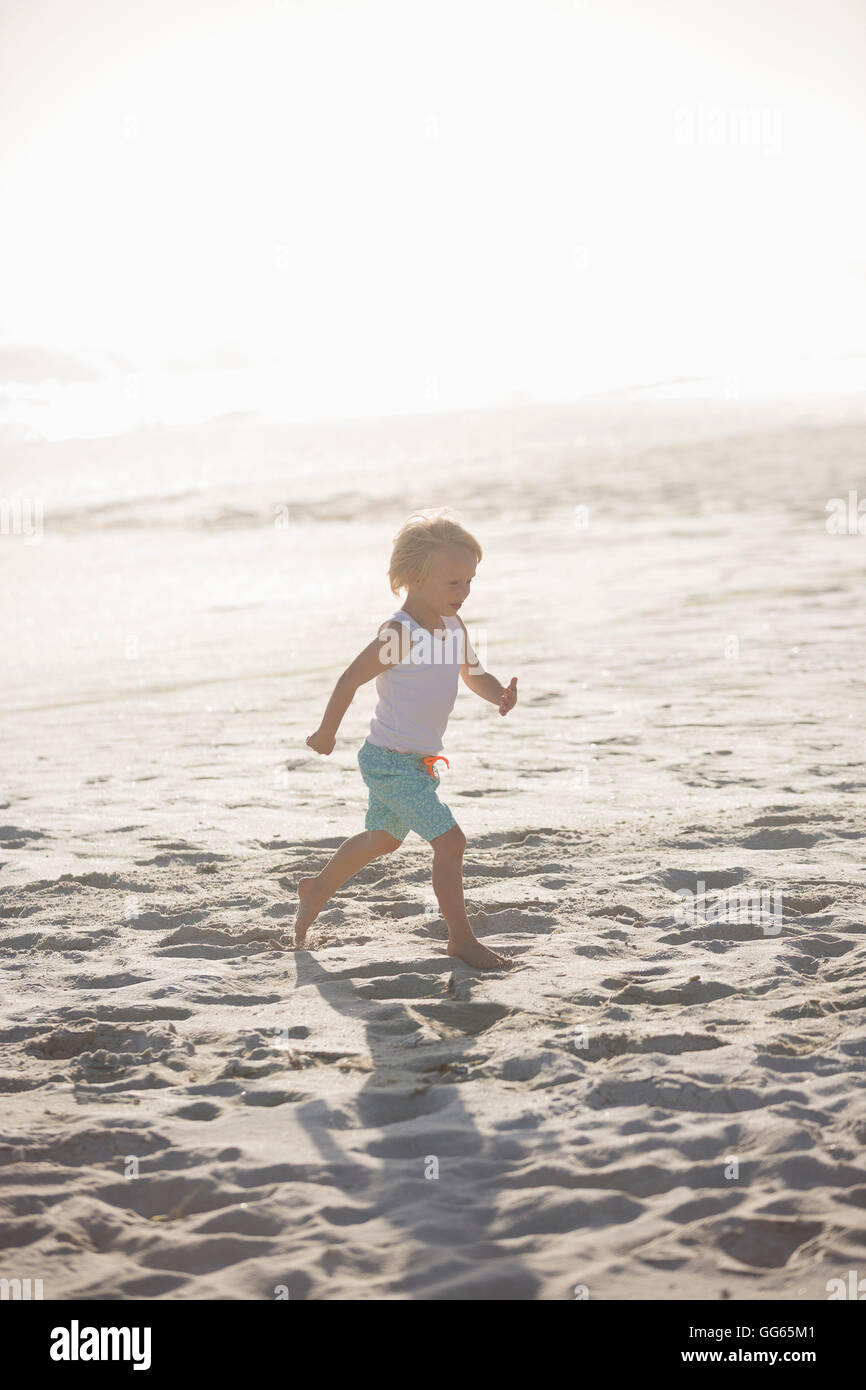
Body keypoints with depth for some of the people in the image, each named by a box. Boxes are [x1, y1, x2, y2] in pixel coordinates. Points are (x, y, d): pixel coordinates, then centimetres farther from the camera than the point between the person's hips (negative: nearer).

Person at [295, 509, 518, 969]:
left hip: (418, 762, 10)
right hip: (392, 761, -10)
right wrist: (326, 734, -6)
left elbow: (473, 674, 14)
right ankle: (461, 939, -2)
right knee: (449, 841, -12)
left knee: (383, 838, 27)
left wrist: (500, 694, -8)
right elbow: (350, 679, -16)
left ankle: (318, 888, 47)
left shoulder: (454, 626, 3)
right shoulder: (399, 632, -23)